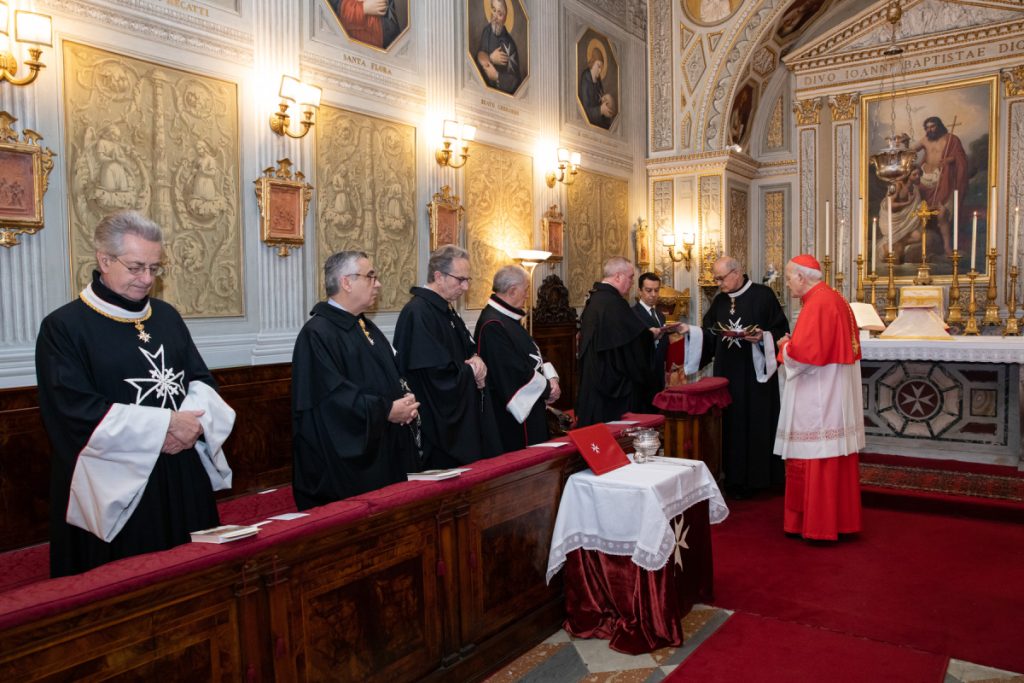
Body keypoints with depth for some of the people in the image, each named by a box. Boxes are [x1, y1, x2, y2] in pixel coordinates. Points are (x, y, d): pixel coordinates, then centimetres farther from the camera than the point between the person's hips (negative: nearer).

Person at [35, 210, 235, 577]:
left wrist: (193, 420, -12)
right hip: (115, 487, -5)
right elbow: (75, 413, -15)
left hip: (183, 479, 5)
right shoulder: (64, 327, -8)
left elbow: (201, 379, 10)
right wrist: (163, 425, -18)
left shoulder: (167, 316, 10)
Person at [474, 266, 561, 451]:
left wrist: (551, 377, -2)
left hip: (530, 407, 10)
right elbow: (513, 371, -24)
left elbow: (532, 354, 15)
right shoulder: (493, 325, -22)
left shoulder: (508, 318, 11)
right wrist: (547, 388, -12)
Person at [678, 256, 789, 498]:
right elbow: (708, 334, 12)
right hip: (727, 375, 5)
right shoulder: (719, 301, 11)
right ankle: (734, 478, 17)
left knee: (755, 423, 0)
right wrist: (690, 330, -4)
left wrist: (763, 336, -23)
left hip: (756, 375, -5)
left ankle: (756, 479, 13)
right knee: (730, 425, 6)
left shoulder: (763, 295, -5)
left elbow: (781, 331, -5)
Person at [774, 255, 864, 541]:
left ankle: (818, 525, 7)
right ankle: (840, 517, 24)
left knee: (816, 460, -1)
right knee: (835, 458, 15)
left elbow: (804, 353, -24)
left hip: (818, 398, -10)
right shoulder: (835, 298, 13)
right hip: (836, 395, 10)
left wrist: (785, 345, -4)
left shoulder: (816, 304, -17)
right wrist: (794, 344, 11)